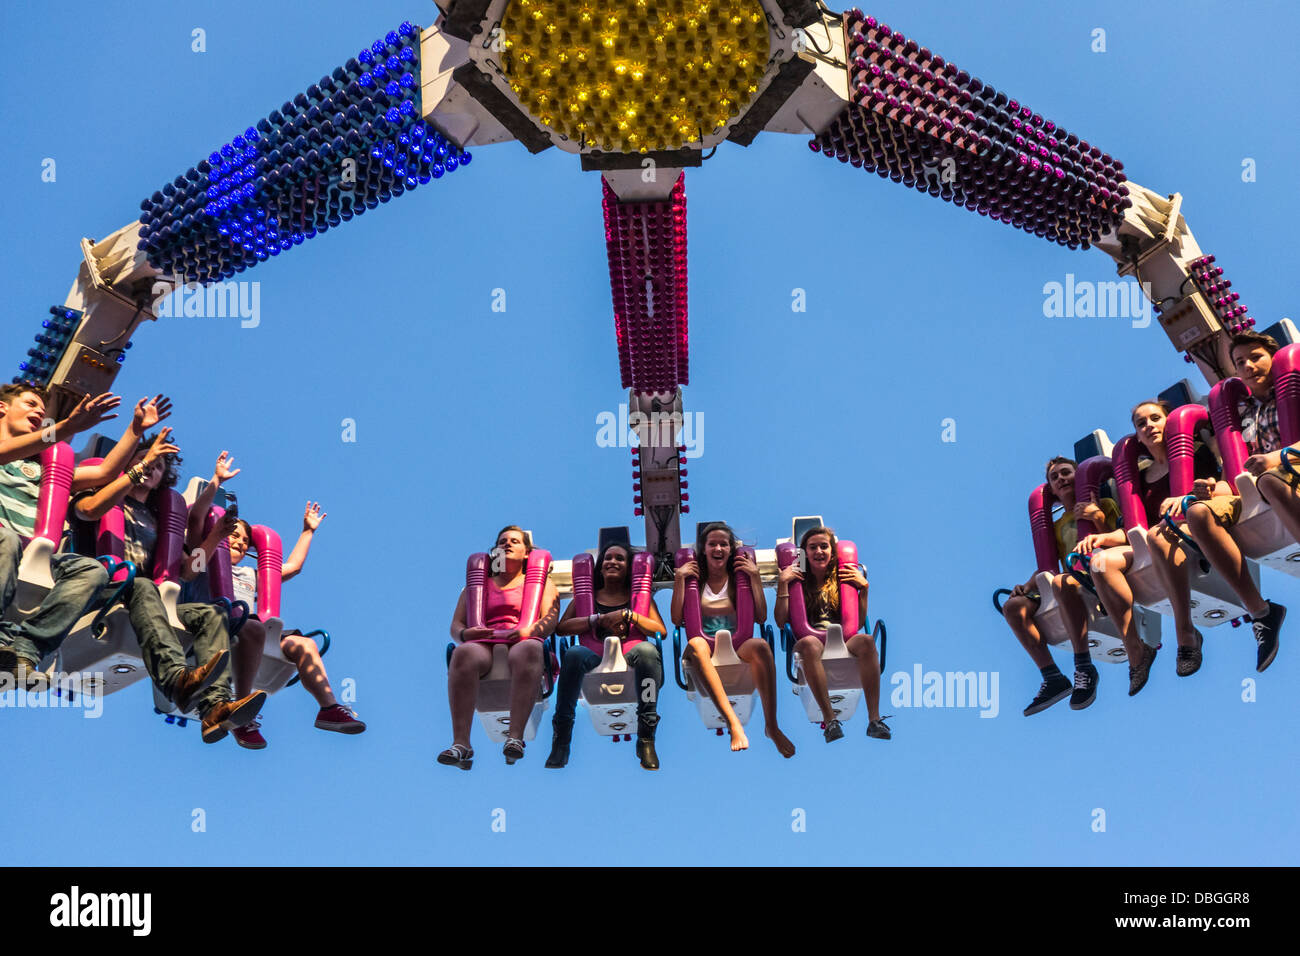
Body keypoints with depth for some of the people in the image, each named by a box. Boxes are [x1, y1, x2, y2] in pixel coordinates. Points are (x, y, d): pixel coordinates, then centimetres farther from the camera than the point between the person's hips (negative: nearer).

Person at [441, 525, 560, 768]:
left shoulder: (540, 582, 26)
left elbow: (551, 619, 8)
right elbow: (455, 625, 20)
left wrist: (526, 631, -15)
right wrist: (465, 634, -6)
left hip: (524, 643, -1)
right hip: (484, 645, 1)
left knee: (529, 649, -40)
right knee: (463, 653, -36)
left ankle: (515, 737, -49)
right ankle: (460, 743, -45)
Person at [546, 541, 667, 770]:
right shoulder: (588, 594, 24)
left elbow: (662, 631, 7)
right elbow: (561, 628, 9)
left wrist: (627, 615, -4)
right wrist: (601, 620, -3)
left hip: (629, 658, 0)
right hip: (594, 658, 0)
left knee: (647, 649, -34)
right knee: (574, 653, -33)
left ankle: (646, 738, -34)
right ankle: (561, 740, -32)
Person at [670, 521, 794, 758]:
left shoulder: (739, 577, 14)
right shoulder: (695, 578, 12)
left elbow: (761, 618, 4)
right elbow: (677, 619, 0)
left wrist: (755, 577, 0)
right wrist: (679, 579, -4)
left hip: (737, 645, 1)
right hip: (705, 643, -1)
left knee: (760, 646, -35)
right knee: (695, 645, -39)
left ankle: (771, 726, -34)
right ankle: (733, 722, -48)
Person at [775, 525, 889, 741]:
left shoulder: (842, 578, 18)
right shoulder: (797, 580, 12)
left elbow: (859, 621, 15)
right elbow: (781, 622, 2)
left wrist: (864, 587, 6)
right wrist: (782, 583, -3)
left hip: (843, 638, 2)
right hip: (810, 637, -2)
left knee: (866, 640, -33)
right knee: (809, 645, -39)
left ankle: (874, 719, -38)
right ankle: (830, 720, -42)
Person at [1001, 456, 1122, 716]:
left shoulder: (1103, 505, 12)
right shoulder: (1057, 526, 27)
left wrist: (1099, 518, -20)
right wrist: (1027, 586, 2)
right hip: (1073, 582, 6)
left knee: (1061, 582, -39)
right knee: (1013, 606, -15)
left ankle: (1084, 668, -35)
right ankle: (1053, 679, -20)